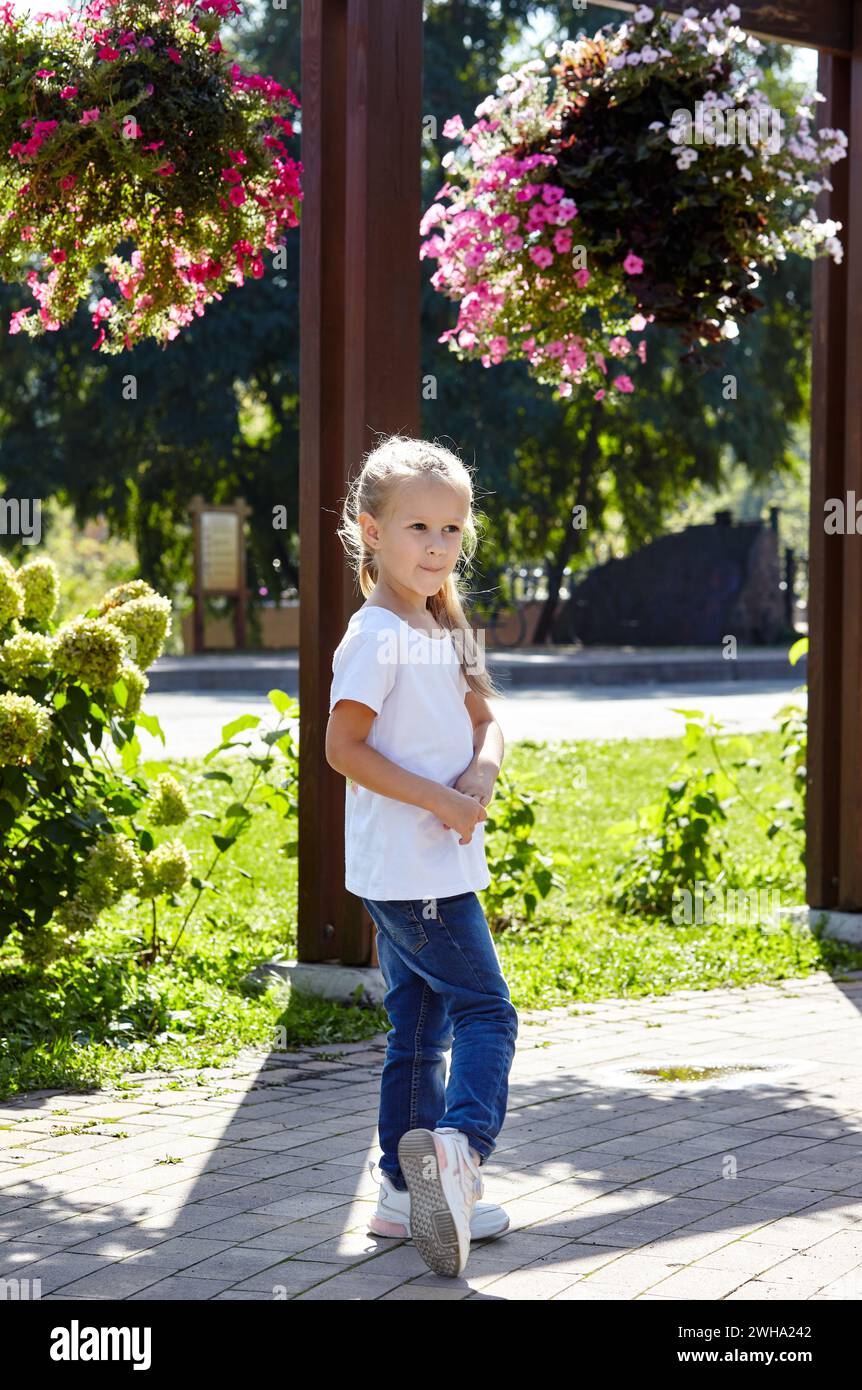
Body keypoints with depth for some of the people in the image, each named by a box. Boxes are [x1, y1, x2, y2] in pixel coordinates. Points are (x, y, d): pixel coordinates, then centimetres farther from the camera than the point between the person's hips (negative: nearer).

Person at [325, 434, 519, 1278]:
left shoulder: (443, 630, 14)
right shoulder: (377, 636, -15)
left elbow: (484, 720, 18)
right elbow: (343, 746, -20)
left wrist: (483, 772, -5)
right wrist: (440, 801, -21)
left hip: (442, 861, 10)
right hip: (411, 868, -10)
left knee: (420, 1027, 12)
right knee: (485, 1010, -13)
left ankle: (410, 1192, 18)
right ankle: (459, 1144, -23)